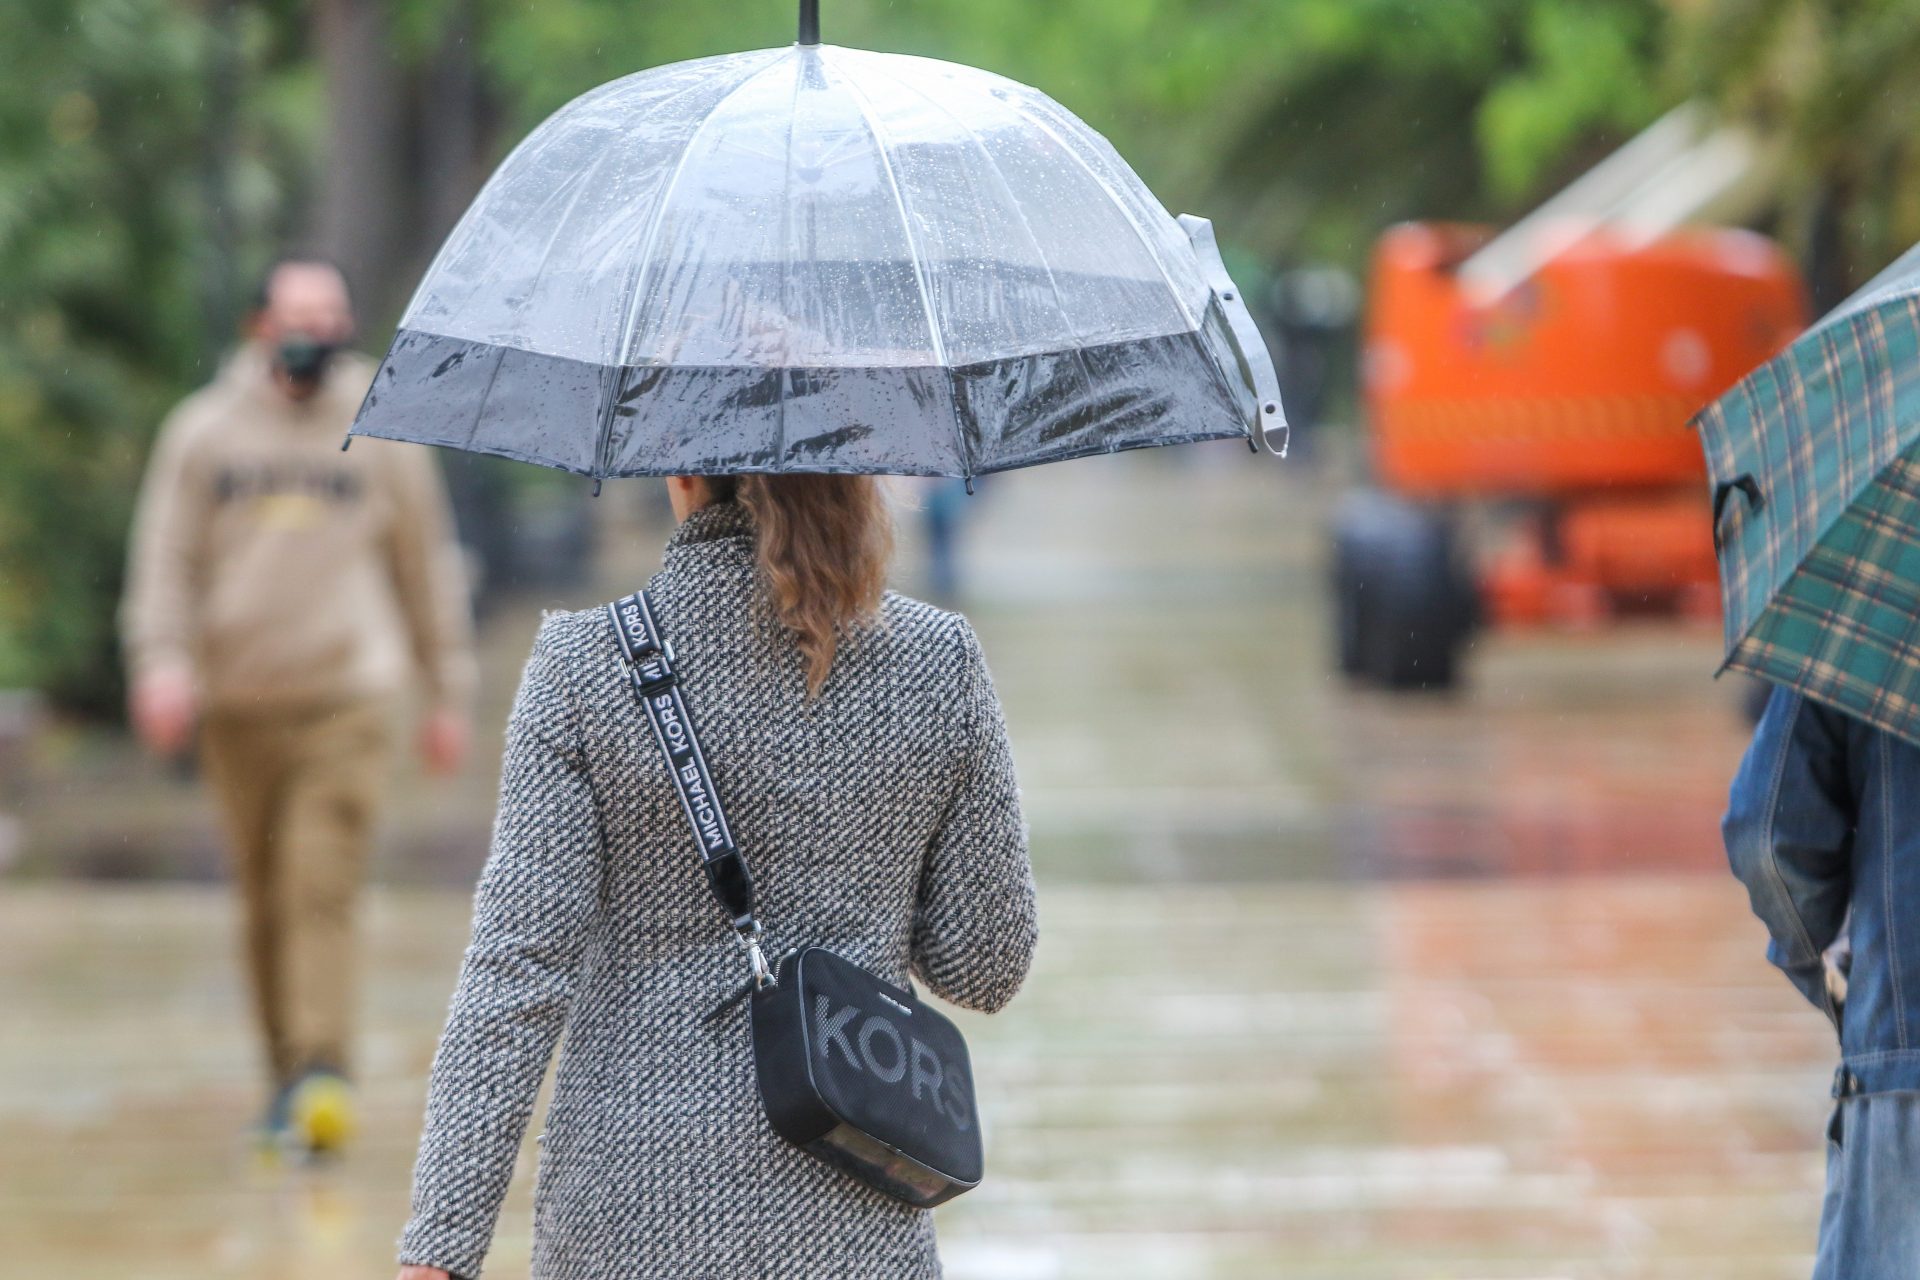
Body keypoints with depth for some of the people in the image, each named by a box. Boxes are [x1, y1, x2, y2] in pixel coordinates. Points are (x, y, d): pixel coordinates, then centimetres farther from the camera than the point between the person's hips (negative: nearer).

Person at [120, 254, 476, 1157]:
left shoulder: (383, 436, 7)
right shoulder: (204, 431, 7)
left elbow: (429, 569, 13)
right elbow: (166, 557, 5)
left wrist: (449, 694, 13)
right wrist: (162, 661, -10)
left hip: (344, 703, -2)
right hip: (236, 703, 2)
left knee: (322, 889, -14)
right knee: (263, 902, 6)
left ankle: (321, 1074, -21)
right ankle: (285, 1075, 15)